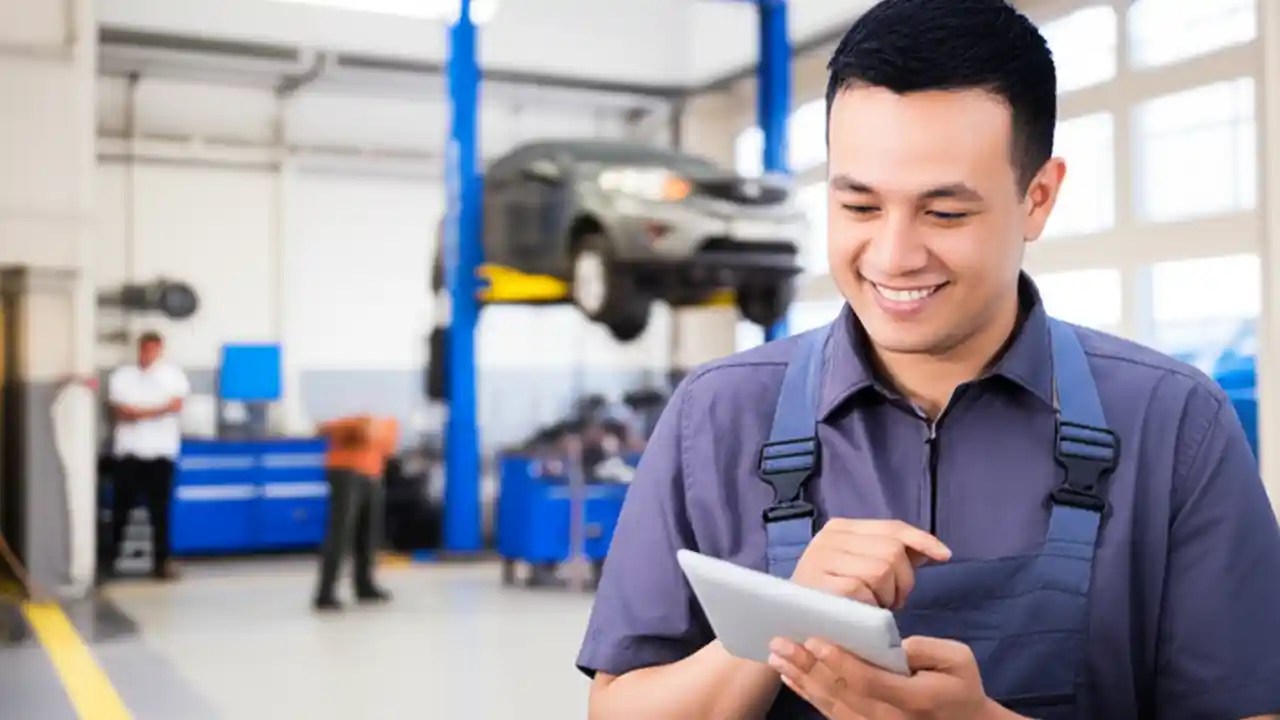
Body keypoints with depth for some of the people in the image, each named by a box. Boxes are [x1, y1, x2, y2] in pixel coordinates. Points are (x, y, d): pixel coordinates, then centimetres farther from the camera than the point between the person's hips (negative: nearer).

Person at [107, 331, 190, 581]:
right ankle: (110, 558, 14)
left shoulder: (173, 374, 6)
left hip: (160, 451, -1)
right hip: (128, 450, 1)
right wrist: (159, 410, -17)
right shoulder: (122, 375, 7)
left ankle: (161, 561, 4)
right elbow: (118, 411, -4)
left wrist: (138, 412, -11)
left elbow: (176, 404, -9)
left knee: (160, 509, -1)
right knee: (121, 507, 2)